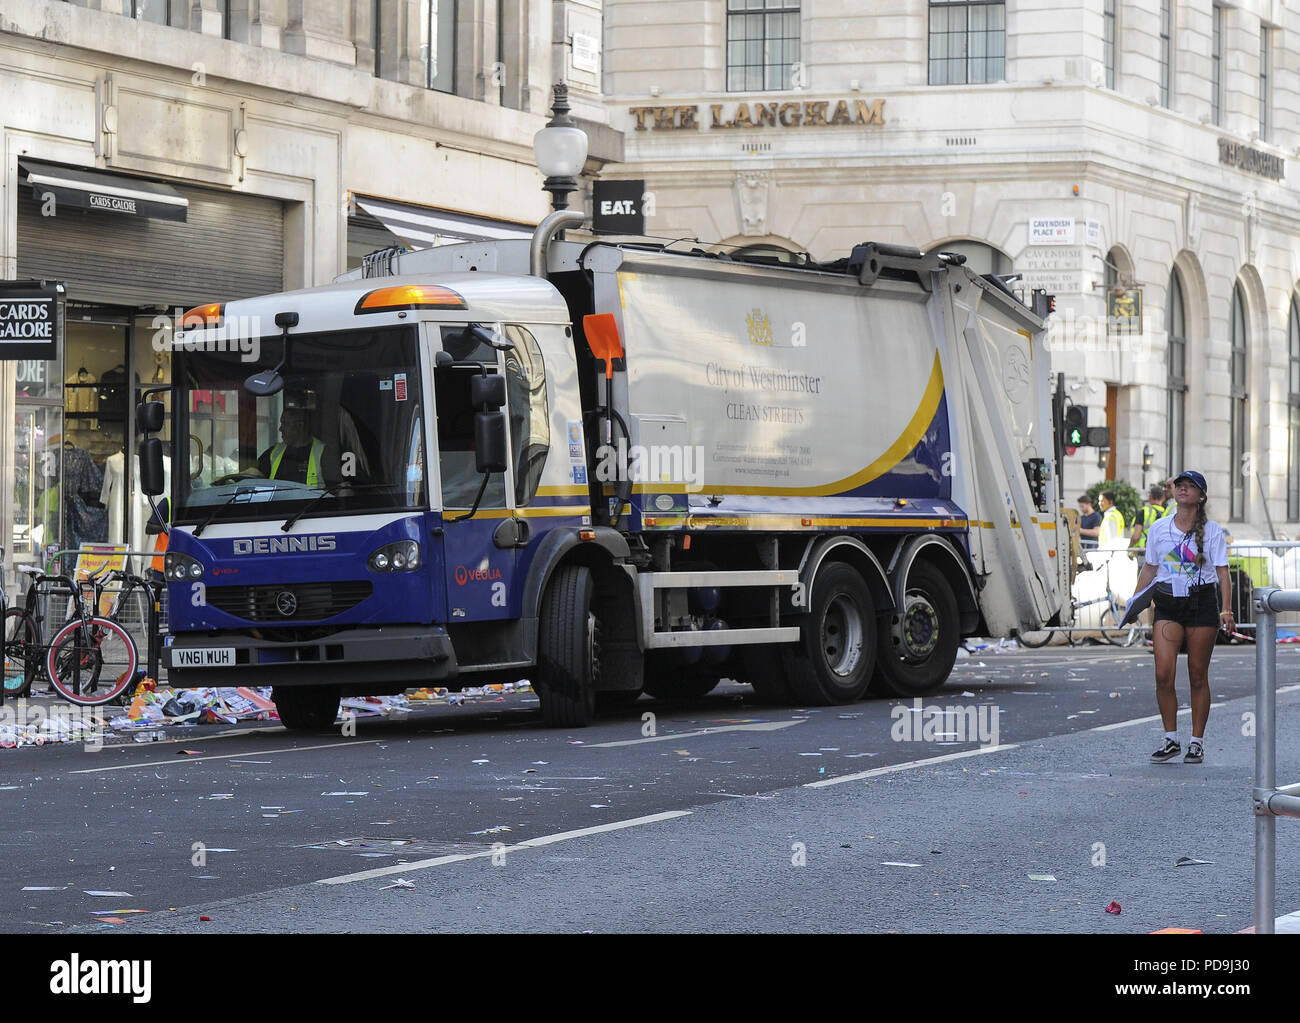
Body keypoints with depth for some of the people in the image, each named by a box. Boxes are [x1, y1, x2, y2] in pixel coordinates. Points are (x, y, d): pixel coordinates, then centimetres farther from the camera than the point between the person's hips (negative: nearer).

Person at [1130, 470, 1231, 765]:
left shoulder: (1212, 531, 1)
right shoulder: (1159, 528, 8)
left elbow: (1223, 574, -1)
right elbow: (1149, 569, 16)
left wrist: (1226, 612, -10)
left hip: (1202, 602, -2)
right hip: (1168, 603, 2)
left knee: (1198, 676, 3)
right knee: (1163, 674, -9)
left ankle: (1197, 743, 13)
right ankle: (1171, 740, 4)